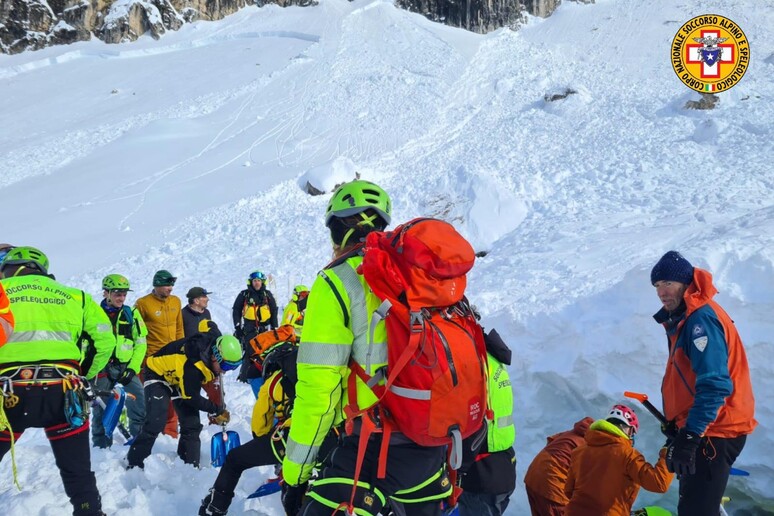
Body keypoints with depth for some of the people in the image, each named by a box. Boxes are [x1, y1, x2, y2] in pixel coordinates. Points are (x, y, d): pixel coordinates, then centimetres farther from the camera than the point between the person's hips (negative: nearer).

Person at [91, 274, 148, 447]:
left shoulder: (131, 314, 4)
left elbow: (141, 344, 3)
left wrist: (132, 369, -6)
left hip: (127, 368, 1)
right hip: (103, 368, -1)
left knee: (140, 407, -10)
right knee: (101, 409, 6)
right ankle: (101, 445, 22)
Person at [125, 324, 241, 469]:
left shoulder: (215, 339, -22)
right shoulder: (192, 365, -41)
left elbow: (207, 324, 3)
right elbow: (191, 397, -29)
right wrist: (216, 411, -20)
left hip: (181, 377, 8)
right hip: (159, 373, -8)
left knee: (192, 425, 0)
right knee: (155, 422, -21)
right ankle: (133, 464, -9)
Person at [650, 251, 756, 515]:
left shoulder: (701, 318, -20)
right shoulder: (686, 318, 13)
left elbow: (714, 385, -27)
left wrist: (689, 437, -29)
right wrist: (676, 423, 23)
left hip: (714, 431, -11)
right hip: (706, 427, 11)